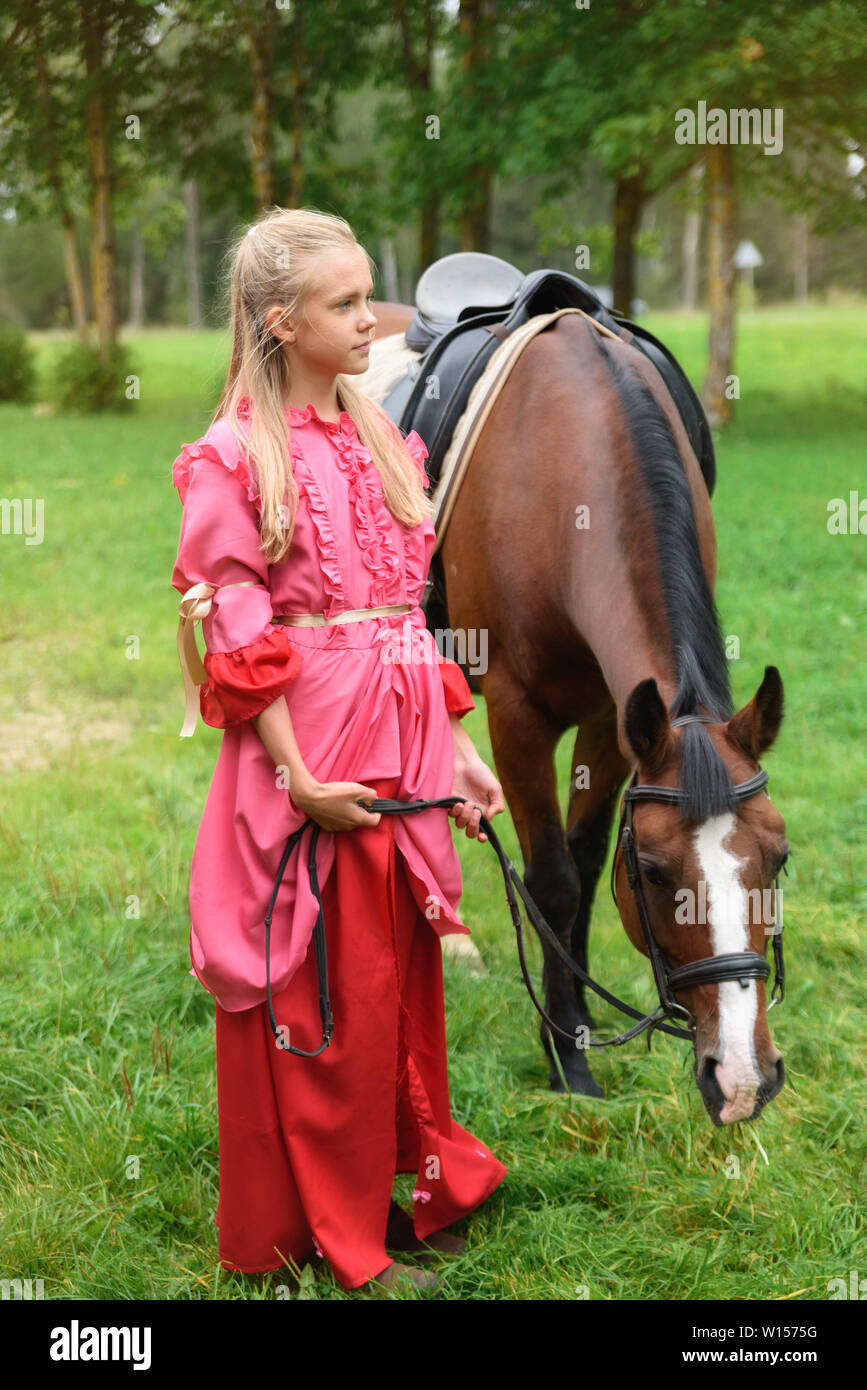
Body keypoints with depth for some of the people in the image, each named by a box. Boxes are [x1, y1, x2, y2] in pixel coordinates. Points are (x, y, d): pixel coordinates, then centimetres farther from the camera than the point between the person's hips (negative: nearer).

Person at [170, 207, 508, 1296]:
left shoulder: (380, 443, 12)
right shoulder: (236, 459, -9)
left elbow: (415, 618, 14)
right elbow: (235, 639, -13)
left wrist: (457, 750, 9)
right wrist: (300, 779, -18)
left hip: (405, 754, 7)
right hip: (312, 760, -7)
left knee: (401, 980, 14)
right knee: (322, 998, 3)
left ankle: (391, 1192, 30)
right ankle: (330, 1237, 17)